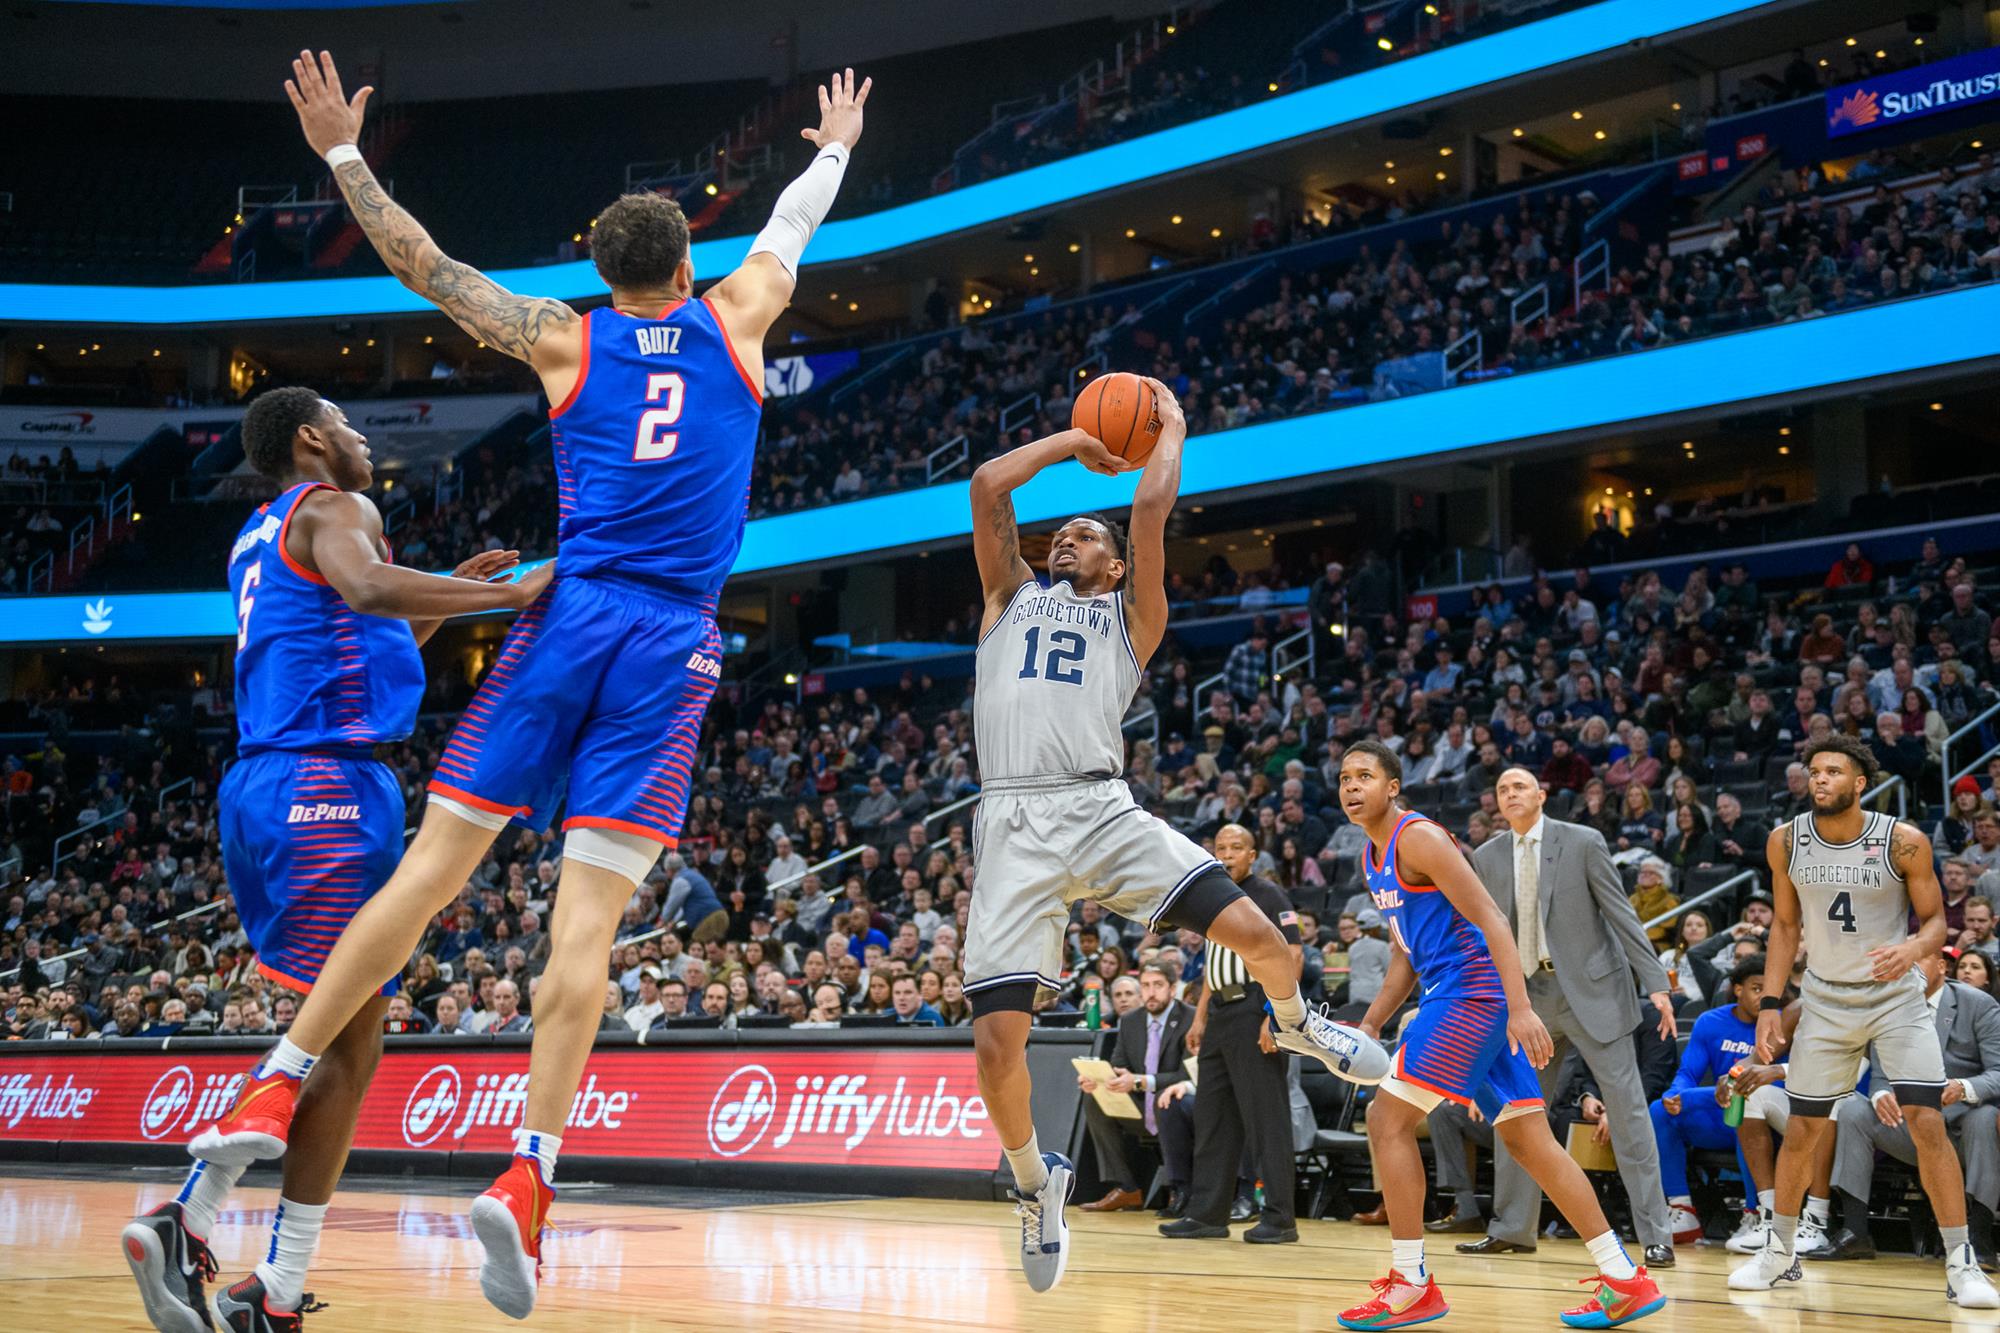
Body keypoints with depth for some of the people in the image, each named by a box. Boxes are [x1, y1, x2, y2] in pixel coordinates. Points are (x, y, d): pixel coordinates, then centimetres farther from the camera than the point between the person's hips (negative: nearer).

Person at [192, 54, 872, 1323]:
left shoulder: (568, 340, 10)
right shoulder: (734, 322, 13)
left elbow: (425, 267, 13)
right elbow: (793, 227, 33)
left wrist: (343, 153, 22)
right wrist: (837, 146, 51)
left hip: (571, 615, 1)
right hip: (673, 644, 0)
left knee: (433, 865, 5)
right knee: (588, 917, -8)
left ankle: (275, 1090, 5)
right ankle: (528, 1179, -17)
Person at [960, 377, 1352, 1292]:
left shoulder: (1130, 616, 20)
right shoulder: (1010, 595, 24)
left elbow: (1153, 507, 9)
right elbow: (988, 486, 15)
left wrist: (1171, 427, 23)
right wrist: (1077, 439, 25)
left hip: (1103, 811, 0)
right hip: (1013, 825, 1)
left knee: (1253, 933, -16)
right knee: (997, 1043, -10)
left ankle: (1298, 1027, 21)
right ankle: (1036, 1183, 20)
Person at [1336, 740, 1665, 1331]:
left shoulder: (1418, 838, -12)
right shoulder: (1373, 858, 18)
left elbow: (1490, 919, -20)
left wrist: (1520, 1009, -28)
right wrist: (1369, 1026, 17)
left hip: (1473, 992, -10)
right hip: (1455, 997, 10)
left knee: (1387, 1120, -8)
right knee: (1528, 1140, 8)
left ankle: (1411, 1285, -3)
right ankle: (1625, 1282, 9)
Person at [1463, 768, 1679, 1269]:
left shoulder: (1583, 842, -5)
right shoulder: (1488, 858, 6)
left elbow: (1621, 913, -7)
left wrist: (1655, 983, -13)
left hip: (1591, 989, -4)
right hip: (1528, 994, 4)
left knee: (1627, 1110, -5)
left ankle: (1656, 1236, -2)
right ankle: (1511, 1229, 20)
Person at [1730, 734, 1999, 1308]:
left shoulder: (1904, 841, -15)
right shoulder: (1787, 841, -6)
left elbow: (1935, 919, -7)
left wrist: (1915, 947, -30)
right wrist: (1770, 1005, 0)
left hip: (1895, 997, -3)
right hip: (1825, 999, 3)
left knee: (1928, 1124, -13)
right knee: (1802, 1130, 8)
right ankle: (1779, 1253, 25)